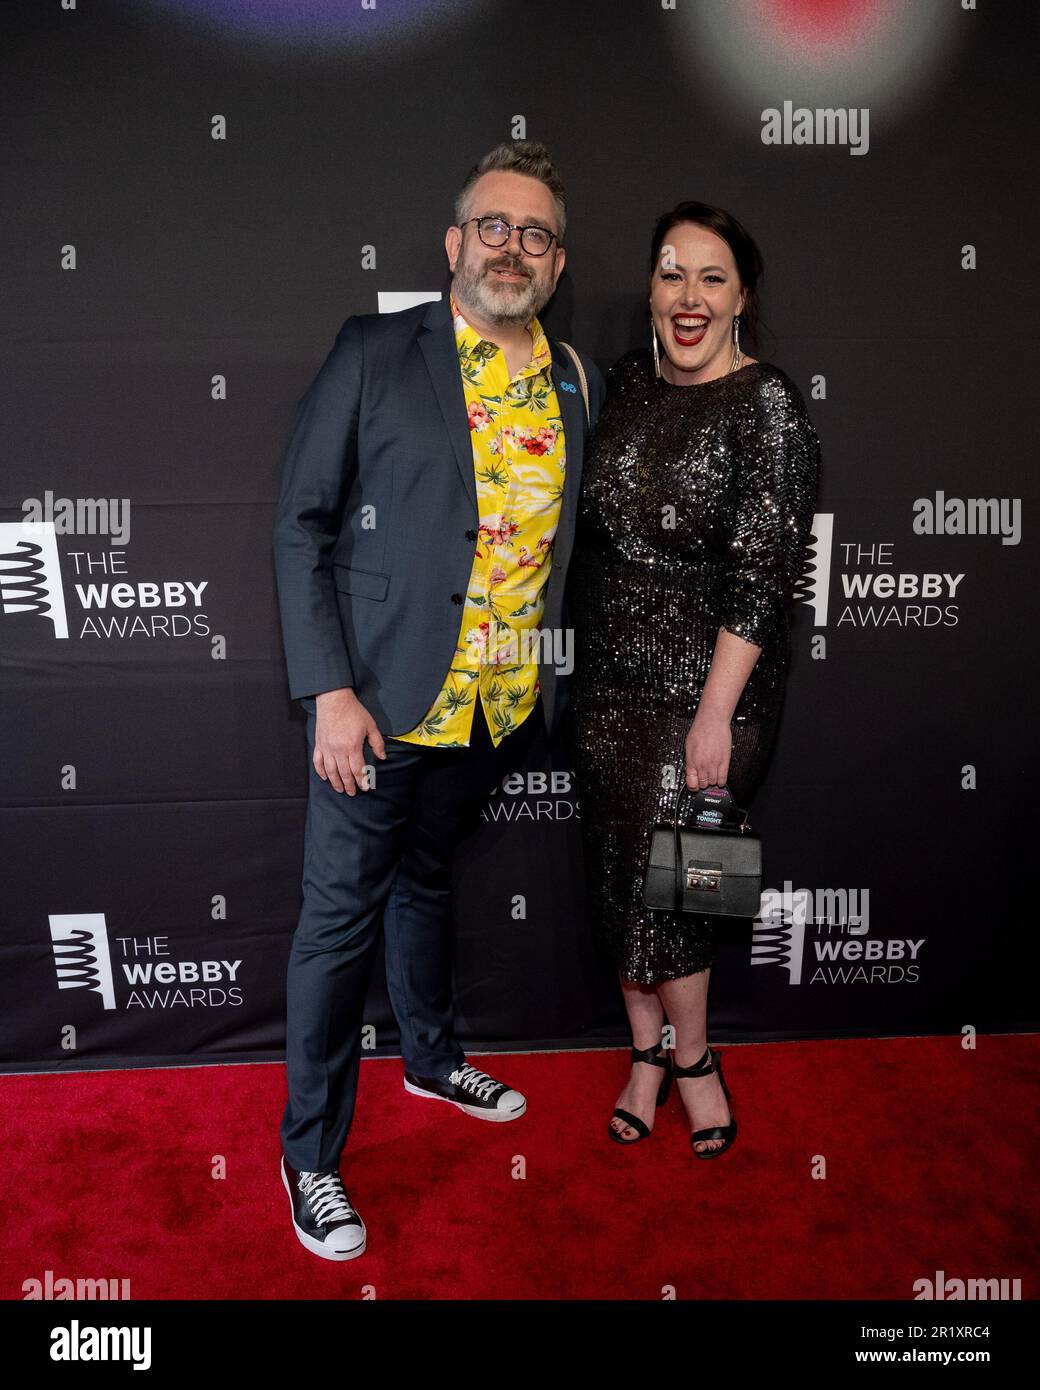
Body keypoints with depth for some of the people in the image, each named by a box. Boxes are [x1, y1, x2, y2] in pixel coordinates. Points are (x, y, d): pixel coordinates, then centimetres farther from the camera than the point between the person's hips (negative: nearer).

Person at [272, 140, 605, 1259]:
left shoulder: (573, 381, 7)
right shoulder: (375, 351, -7)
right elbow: (301, 524, -9)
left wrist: (545, 678, 7)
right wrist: (330, 691, -16)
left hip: (500, 705, 5)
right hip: (380, 701, -4)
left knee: (428, 880, 24)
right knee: (342, 917, 5)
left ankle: (431, 1058, 47)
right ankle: (309, 1151, 25)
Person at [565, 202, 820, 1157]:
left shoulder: (767, 405, -12)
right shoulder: (628, 382, 8)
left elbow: (762, 571, -17)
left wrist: (716, 714, -20)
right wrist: (583, 649, 14)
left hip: (703, 683, -6)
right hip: (609, 675, 6)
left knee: (661, 878, -1)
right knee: (619, 871, 11)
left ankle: (691, 1057, 26)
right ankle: (649, 1052, 31)